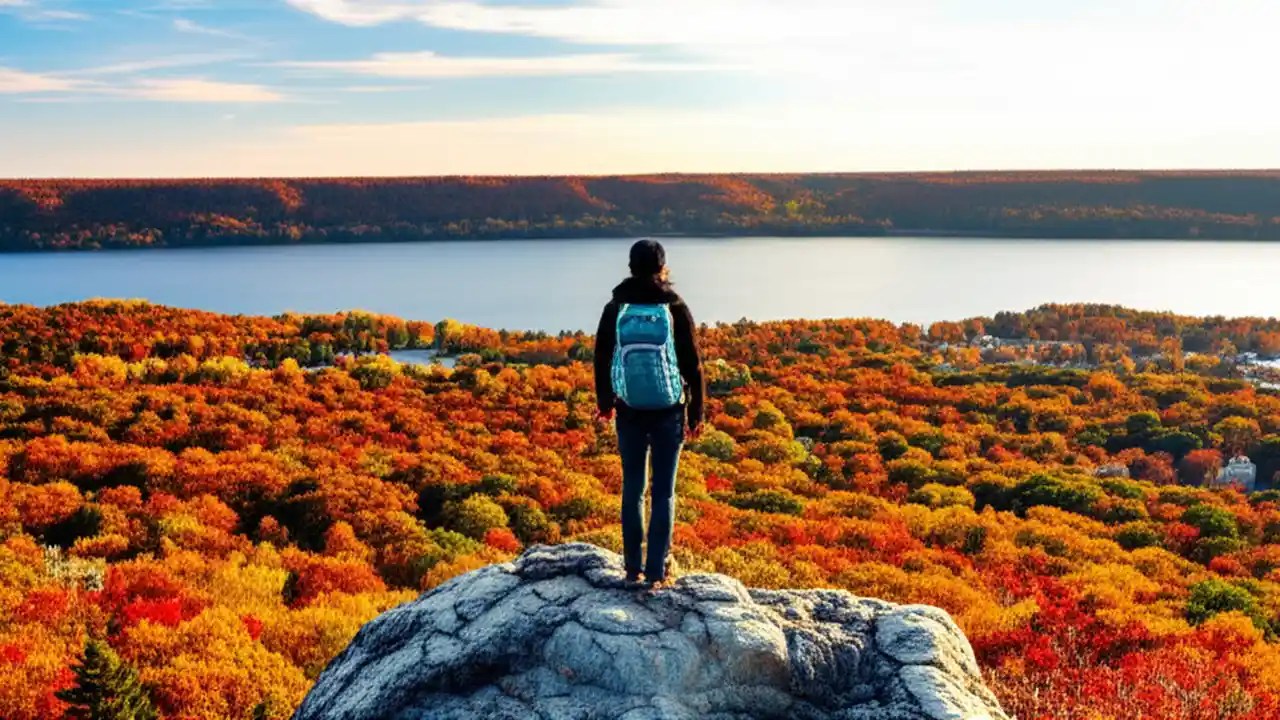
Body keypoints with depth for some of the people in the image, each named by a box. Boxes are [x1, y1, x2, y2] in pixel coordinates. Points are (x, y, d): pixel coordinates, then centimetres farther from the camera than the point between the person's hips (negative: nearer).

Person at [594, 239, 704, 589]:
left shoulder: (615, 309, -1)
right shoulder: (676, 309, -7)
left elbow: (602, 360, 8)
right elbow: (692, 365, -3)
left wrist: (605, 403, 23)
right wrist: (696, 412, 7)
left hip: (629, 412, 2)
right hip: (669, 412, -2)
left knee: (633, 490, 11)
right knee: (663, 492, 4)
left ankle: (633, 568, 15)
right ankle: (656, 571, 4)